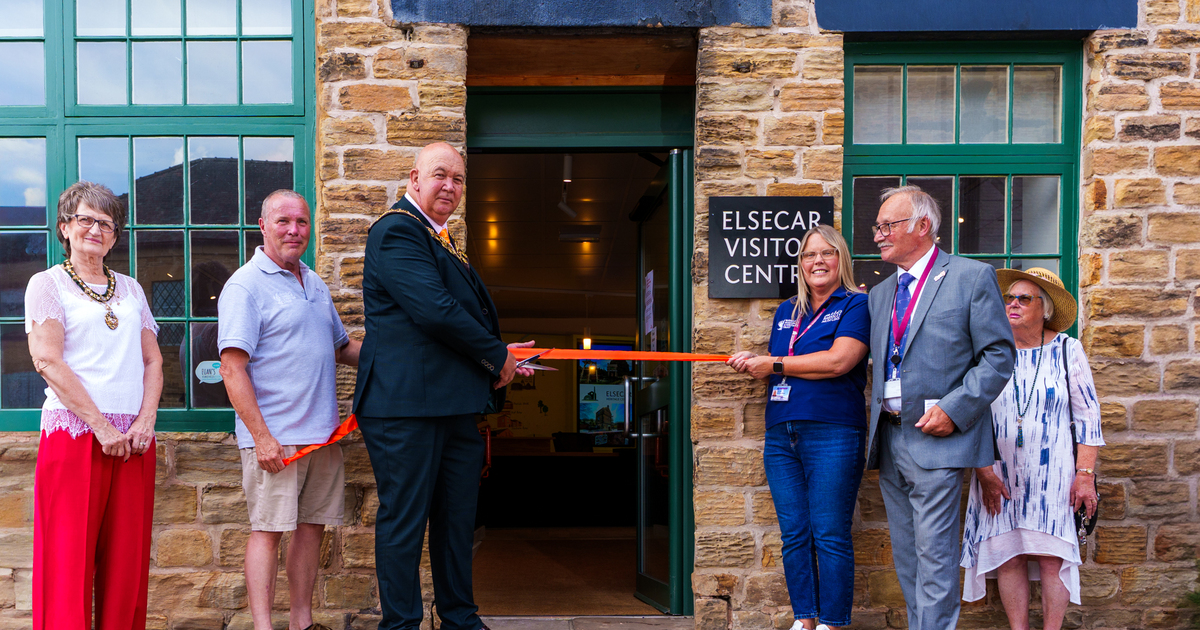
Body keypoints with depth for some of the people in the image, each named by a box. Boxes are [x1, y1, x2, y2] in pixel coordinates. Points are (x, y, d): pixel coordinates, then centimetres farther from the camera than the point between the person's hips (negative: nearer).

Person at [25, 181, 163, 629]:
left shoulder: (130, 289, 18)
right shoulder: (48, 284, 4)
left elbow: (152, 360, 14)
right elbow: (47, 360, -8)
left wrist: (146, 419, -3)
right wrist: (101, 425, -14)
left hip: (132, 438, 4)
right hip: (74, 432, -4)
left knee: (127, 556, 4)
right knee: (69, 556, -4)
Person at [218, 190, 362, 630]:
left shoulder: (315, 284, 17)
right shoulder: (246, 285, -7)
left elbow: (342, 347, 27)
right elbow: (232, 367, -14)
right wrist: (261, 436, -19)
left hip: (322, 433, 7)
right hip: (275, 437, -7)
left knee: (311, 525, 11)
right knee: (268, 528, -3)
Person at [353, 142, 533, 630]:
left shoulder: (440, 240, 22)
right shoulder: (396, 231, -10)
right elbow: (435, 310, -21)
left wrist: (500, 359, 11)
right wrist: (496, 356, -10)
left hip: (456, 405, 10)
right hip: (407, 404, -10)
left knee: (458, 519, 16)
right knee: (404, 521, 2)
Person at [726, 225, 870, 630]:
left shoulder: (856, 305, 0)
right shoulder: (785, 312, 19)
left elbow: (838, 361, -14)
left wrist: (774, 364, -7)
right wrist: (751, 366, 4)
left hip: (831, 433, -6)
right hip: (781, 436, 6)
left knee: (830, 536, -3)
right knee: (793, 534, 8)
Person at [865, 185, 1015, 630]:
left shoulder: (972, 277, -3)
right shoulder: (880, 293, 17)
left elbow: (999, 356, -7)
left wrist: (954, 410, -16)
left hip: (935, 438, -7)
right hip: (888, 439, 7)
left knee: (934, 556, -6)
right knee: (905, 554, 14)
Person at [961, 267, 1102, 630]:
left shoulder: (1066, 349, 2)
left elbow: (1087, 415, 1)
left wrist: (1085, 473, -5)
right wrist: (983, 471, -3)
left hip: (1052, 473, -1)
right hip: (999, 474, 1)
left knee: (1051, 558, -4)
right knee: (1009, 558, 1)